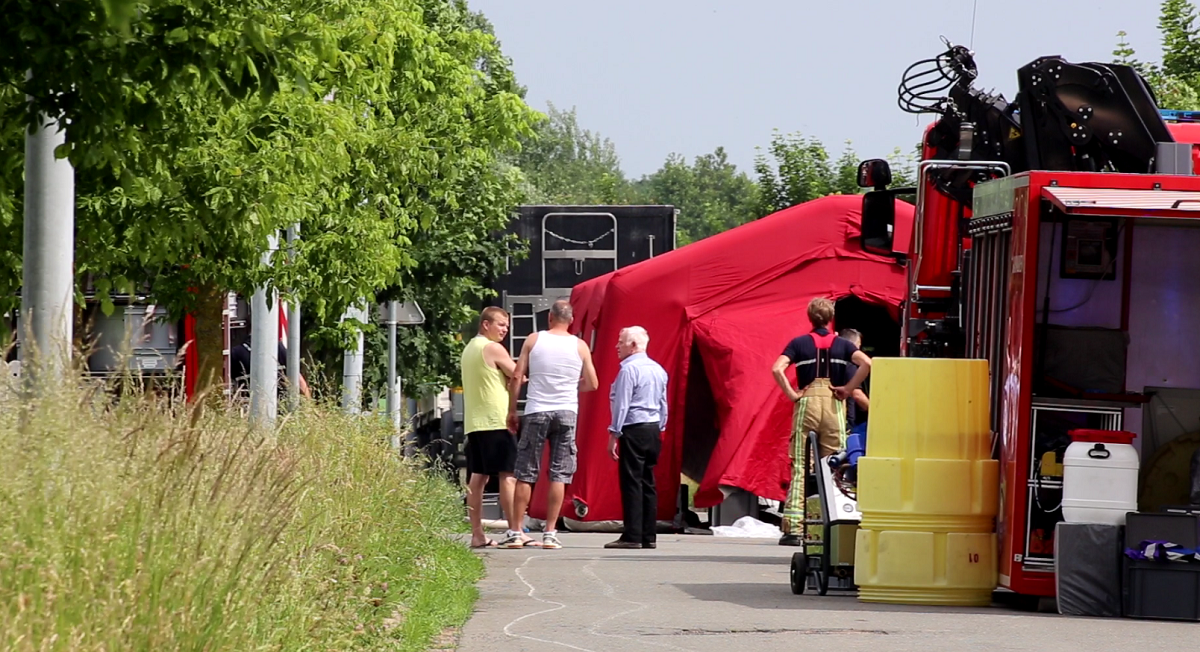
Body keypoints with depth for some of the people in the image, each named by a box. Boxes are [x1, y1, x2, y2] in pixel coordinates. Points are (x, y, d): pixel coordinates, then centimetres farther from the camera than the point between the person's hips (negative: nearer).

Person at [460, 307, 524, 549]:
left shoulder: (469, 349, 20)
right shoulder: (493, 349, -8)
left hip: (473, 423, 9)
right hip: (496, 421, -9)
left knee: (477, 478, 6)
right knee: (508, 475, -8)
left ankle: (477, 534, 4)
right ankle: (515, 531, -11)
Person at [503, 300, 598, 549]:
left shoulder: (534, 340, 1)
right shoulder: (579, 346, 3)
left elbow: (516, 377, -1)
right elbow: (592, 384, 7)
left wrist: (512, 411, 6)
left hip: (536, 412, 0)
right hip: (566, 413, 0)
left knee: (525, 474, 4)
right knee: (559, 474, 3)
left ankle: (516, 532, 3)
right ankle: (550, 533, -1)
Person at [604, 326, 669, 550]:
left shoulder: (629, 369, -11)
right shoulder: (658, 370, 14)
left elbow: (622, 405, -14)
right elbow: (663, 405, 18)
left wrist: (614, 434, -12)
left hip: (634, 430, -8)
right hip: (653, 429, 8)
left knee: (631, 482, -8)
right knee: (647, 482, 10)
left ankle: (632, 536, -11)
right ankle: (649, 536, 9)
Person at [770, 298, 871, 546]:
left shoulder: (799, 343, 4)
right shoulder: (842, 344, 7)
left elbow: (777, 369, -11)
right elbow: (866, 363, -8)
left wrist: (791, 394, -3)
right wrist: (848, 389, -1)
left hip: (807, 404, -1)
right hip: (834, 405, 1)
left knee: (800, 468, -1)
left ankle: (793, 528, -10)